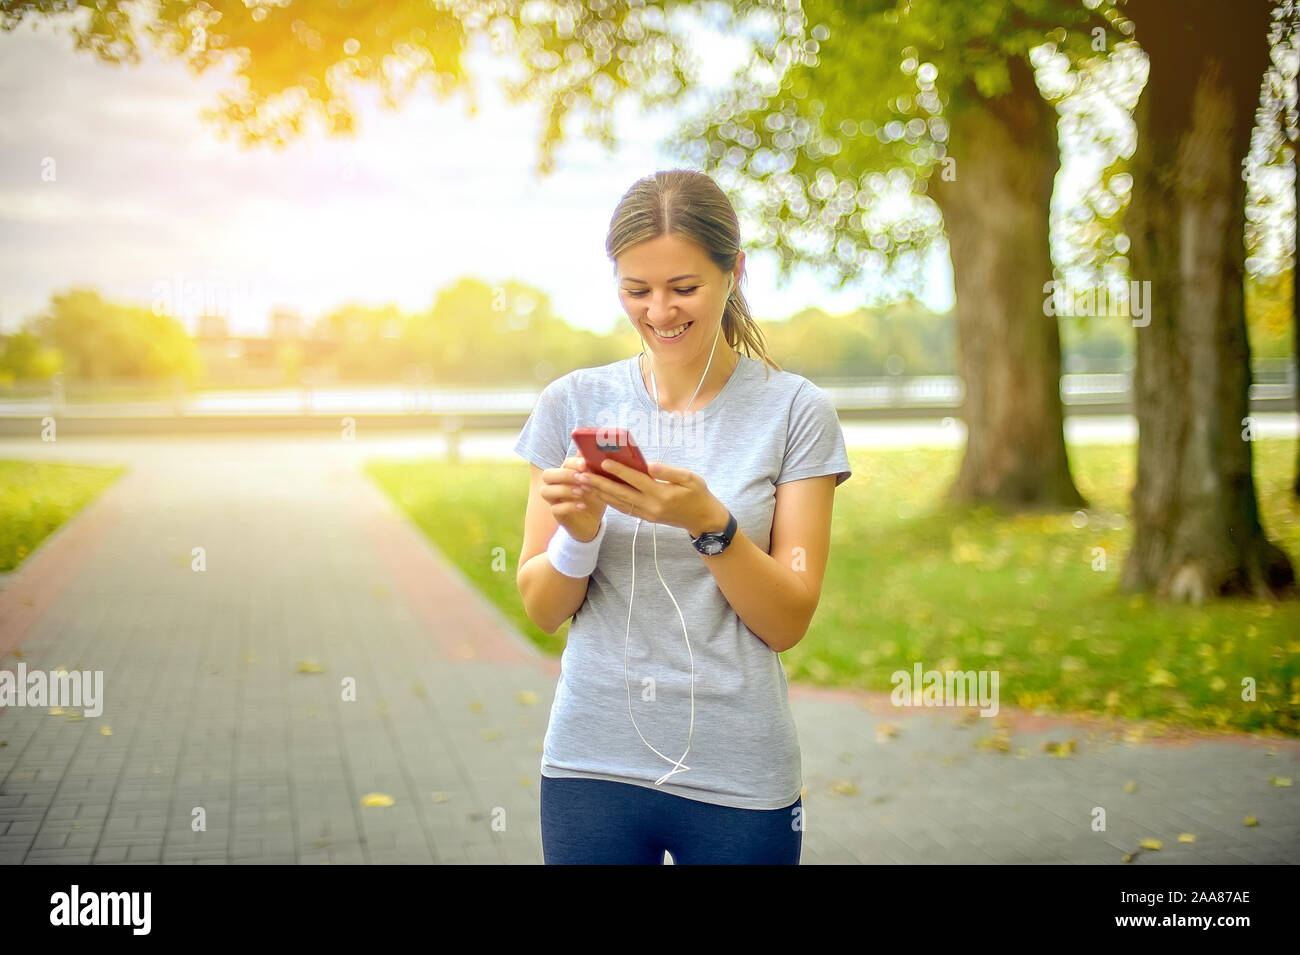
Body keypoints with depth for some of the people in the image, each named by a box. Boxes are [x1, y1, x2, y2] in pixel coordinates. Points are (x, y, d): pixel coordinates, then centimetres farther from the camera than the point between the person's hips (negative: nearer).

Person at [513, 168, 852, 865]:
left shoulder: (795, 410, -4)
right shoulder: (574, 402, 2)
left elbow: (787, 623, -5)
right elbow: (542, 610, 3)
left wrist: (709, 521, -20)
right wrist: (579, 531, -16)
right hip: (593, 762, 2)